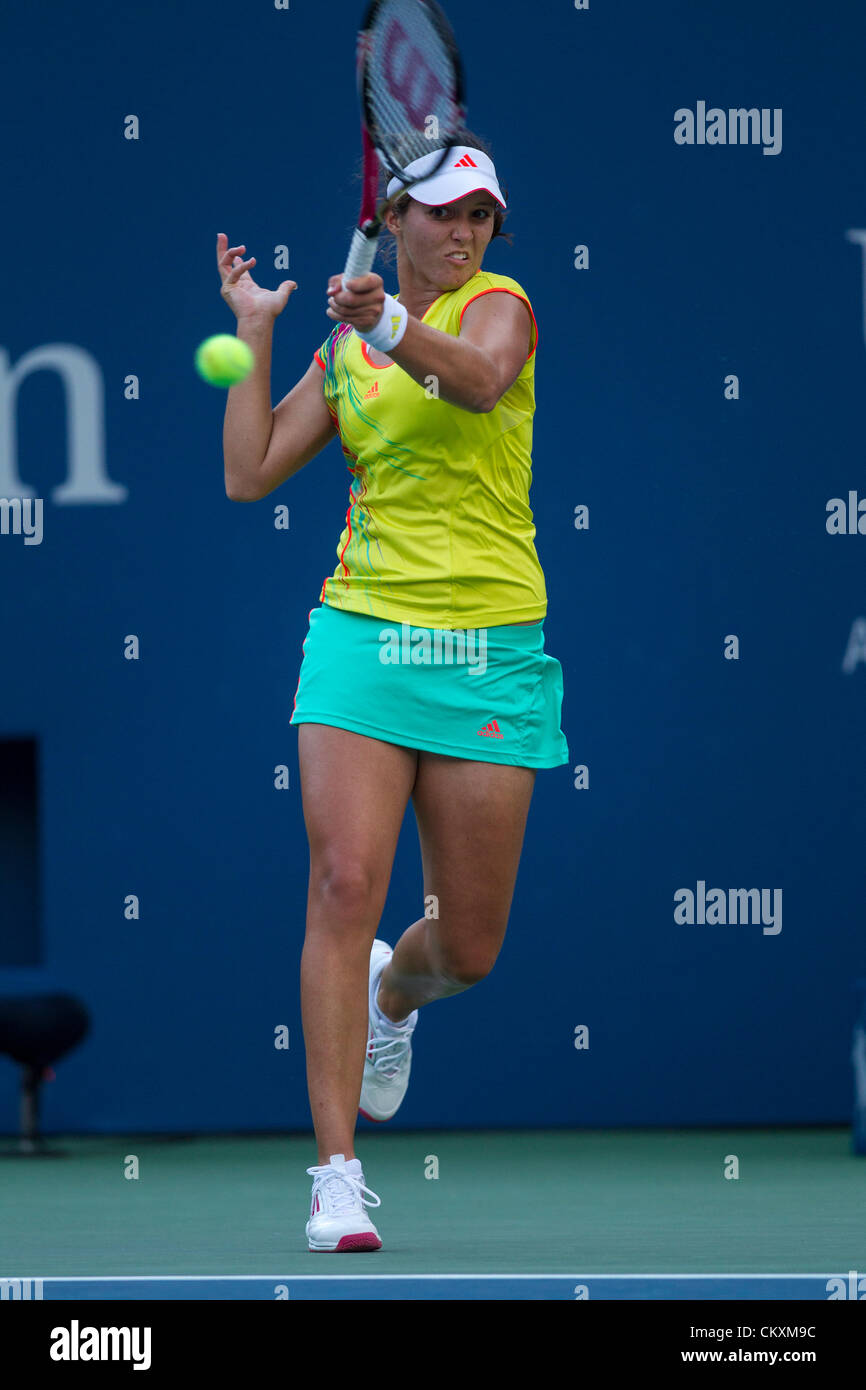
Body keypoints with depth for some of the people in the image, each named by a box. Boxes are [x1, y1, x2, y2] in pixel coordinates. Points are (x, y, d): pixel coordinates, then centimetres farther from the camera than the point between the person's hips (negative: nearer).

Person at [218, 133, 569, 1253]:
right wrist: (256, 333, 6)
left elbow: (482, 377, -27)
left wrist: (392, 326, -45)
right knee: (345, 881, -17)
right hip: (362, 634, 2)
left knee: (470, 949, 5)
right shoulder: (343, 353, 11)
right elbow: (248, 475, 7)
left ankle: (392, 991, 44)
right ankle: (337, 1173, -14)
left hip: (492, 654, -2)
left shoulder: (499, 303, -2)